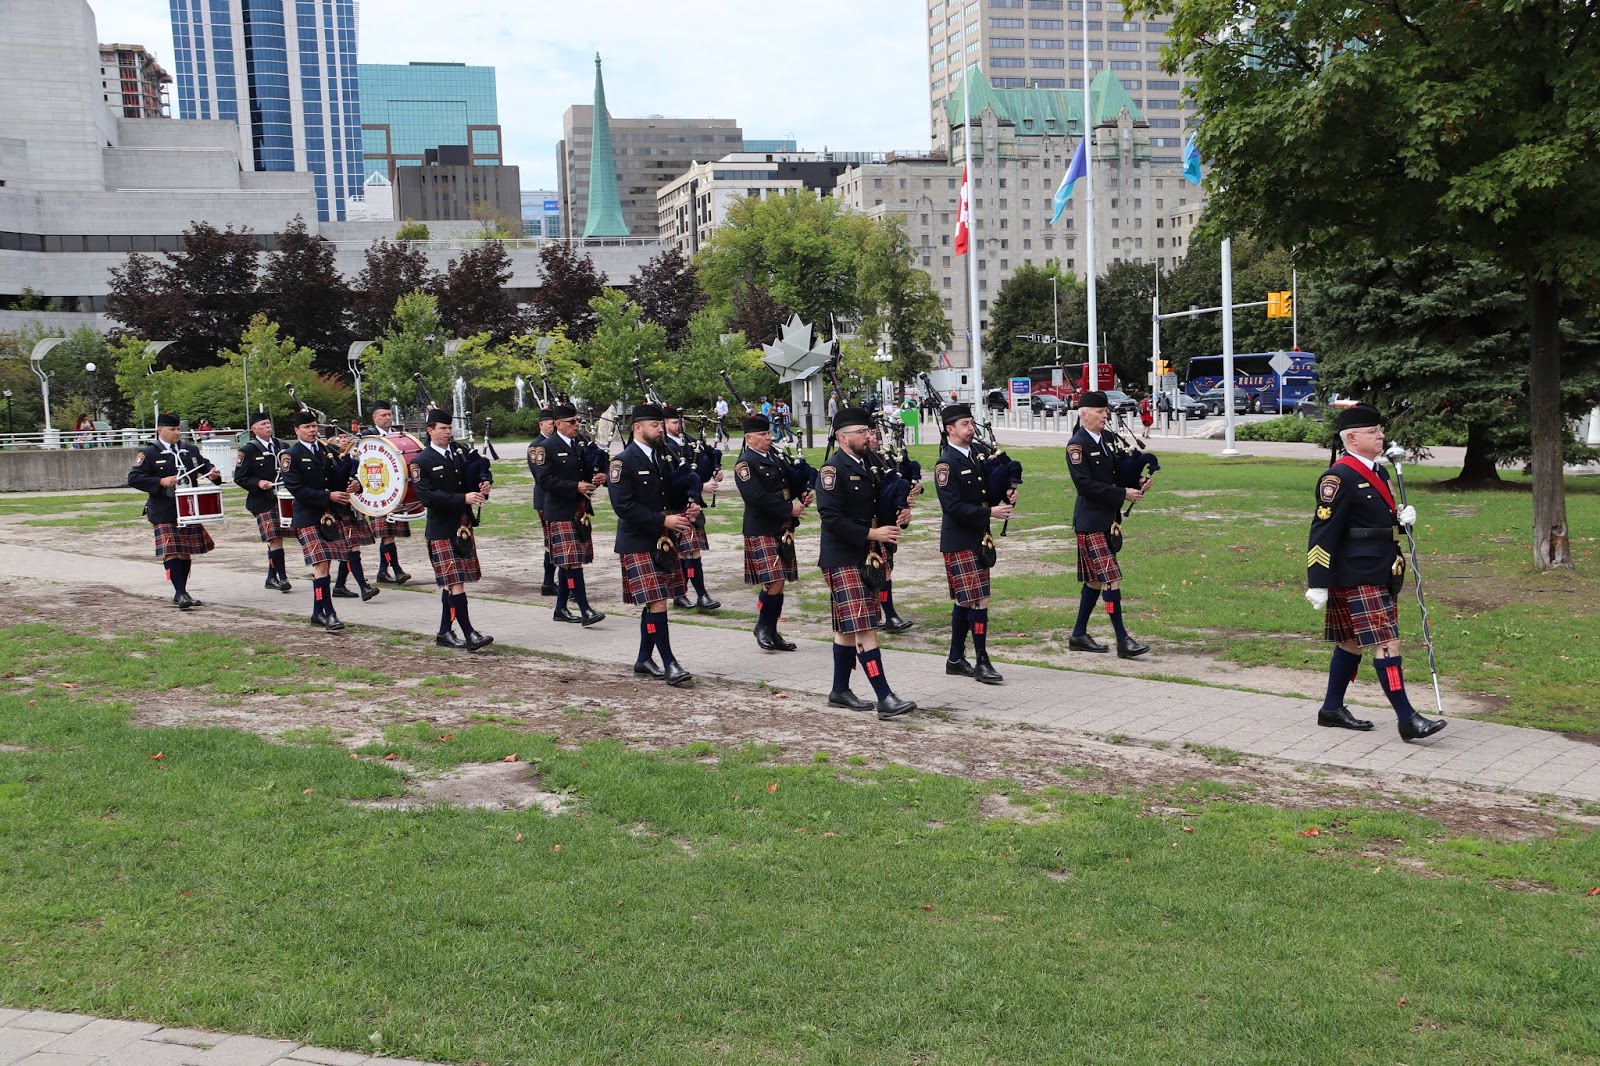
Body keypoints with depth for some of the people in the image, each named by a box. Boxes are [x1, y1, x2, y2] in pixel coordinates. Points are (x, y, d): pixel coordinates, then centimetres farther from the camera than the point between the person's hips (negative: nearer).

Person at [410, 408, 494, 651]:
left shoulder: (459, 455, 13)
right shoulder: (421, 462, -6)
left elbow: (470, 483, 17)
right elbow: (427, 497, -16)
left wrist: (482, 488, -8)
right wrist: (463, 498, -24)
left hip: (463, 527, 6)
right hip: (441, 529, -6)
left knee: (451, 583, 11)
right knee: (455, 583, -10)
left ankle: (444, 633, 19)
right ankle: (469, 635, -10)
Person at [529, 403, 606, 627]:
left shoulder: (580, 445, 14)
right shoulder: (546, 448, -7)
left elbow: (587, 473, 22)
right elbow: (545, 480, -15)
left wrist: (598, 479, -1)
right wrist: (576, 487, -20)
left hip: (580, 511, 7)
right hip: (560, 513, -7)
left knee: (567, 563, 12)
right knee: (572, 561, -11)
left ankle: (561, 608, 20)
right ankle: (585, 610, -12)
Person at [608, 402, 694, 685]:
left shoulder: (662, 458, 13)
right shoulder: (623, 462, -11)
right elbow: (624, 507, -18)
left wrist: (684, 513, 1)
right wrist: (663, 521, -21)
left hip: (663, 542, 7)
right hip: (638, 544, -7)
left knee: (653, 604, 12)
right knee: (656, 602, -11)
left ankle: (644, 659, 23)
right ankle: (669, 664, -8)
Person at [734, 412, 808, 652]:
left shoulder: (774, 457, 15)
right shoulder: (745, 463, -10)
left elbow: (789, 484, 25)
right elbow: (757, 497, -21)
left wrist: (802, 496, 3)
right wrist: (790, 509, -18)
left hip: (782, 530, 8)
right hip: (761, 531, -8)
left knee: (779, 583, 9)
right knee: (774, 582, -13)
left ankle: (772, 632, 18)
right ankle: (762, 627, 6)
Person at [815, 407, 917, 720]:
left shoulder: (866, 467, 14)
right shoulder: (832, 469, -13)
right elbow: (832, 518, -20)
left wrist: (895, 520, 3)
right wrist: (872, 533, -21)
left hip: (864, 558, 9)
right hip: (842, 560, -9)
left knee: (848, 628, 15)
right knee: (864, 628, -12)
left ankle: (840, 691, 24)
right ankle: (885, 699, -15)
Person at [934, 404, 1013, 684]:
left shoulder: (979, 452, 9)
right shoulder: (946, 464, -15)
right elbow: (953, 508, -20)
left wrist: (1006, 493, -2)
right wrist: (990, 512, -23)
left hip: (979, 538, 8)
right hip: (959, 541, -8)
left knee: (965, 601, 14)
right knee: (978, 601, -9)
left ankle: (956, 659, 24)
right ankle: (982, 663, -1)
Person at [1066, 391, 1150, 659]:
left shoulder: (1108, 440, 12)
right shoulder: (1077, 445, -13)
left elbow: (1118, 474, 18)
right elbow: (1086, 485, -20)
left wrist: (1136, 484, -3)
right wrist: (1122, 494, -20)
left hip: (1107, 518, 9)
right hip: (1090, 520, -9)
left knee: (1095, 579, 14)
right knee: (1111, 578, -10)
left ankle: (1079, 636, 24)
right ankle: (1123, 641, -7)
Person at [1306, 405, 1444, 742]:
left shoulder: (1378, 473, 15)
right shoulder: (1339, 478, -15)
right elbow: (1323, 531, -18)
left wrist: (1401, 517, 1)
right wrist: (1318, 584, -19)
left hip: (1380, 574, 10)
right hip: (1357, 579, -10)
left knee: (1351, 642, 15)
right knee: (1386, 644, -9)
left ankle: (1332, 710, 25)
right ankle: (1408, 720, -5)